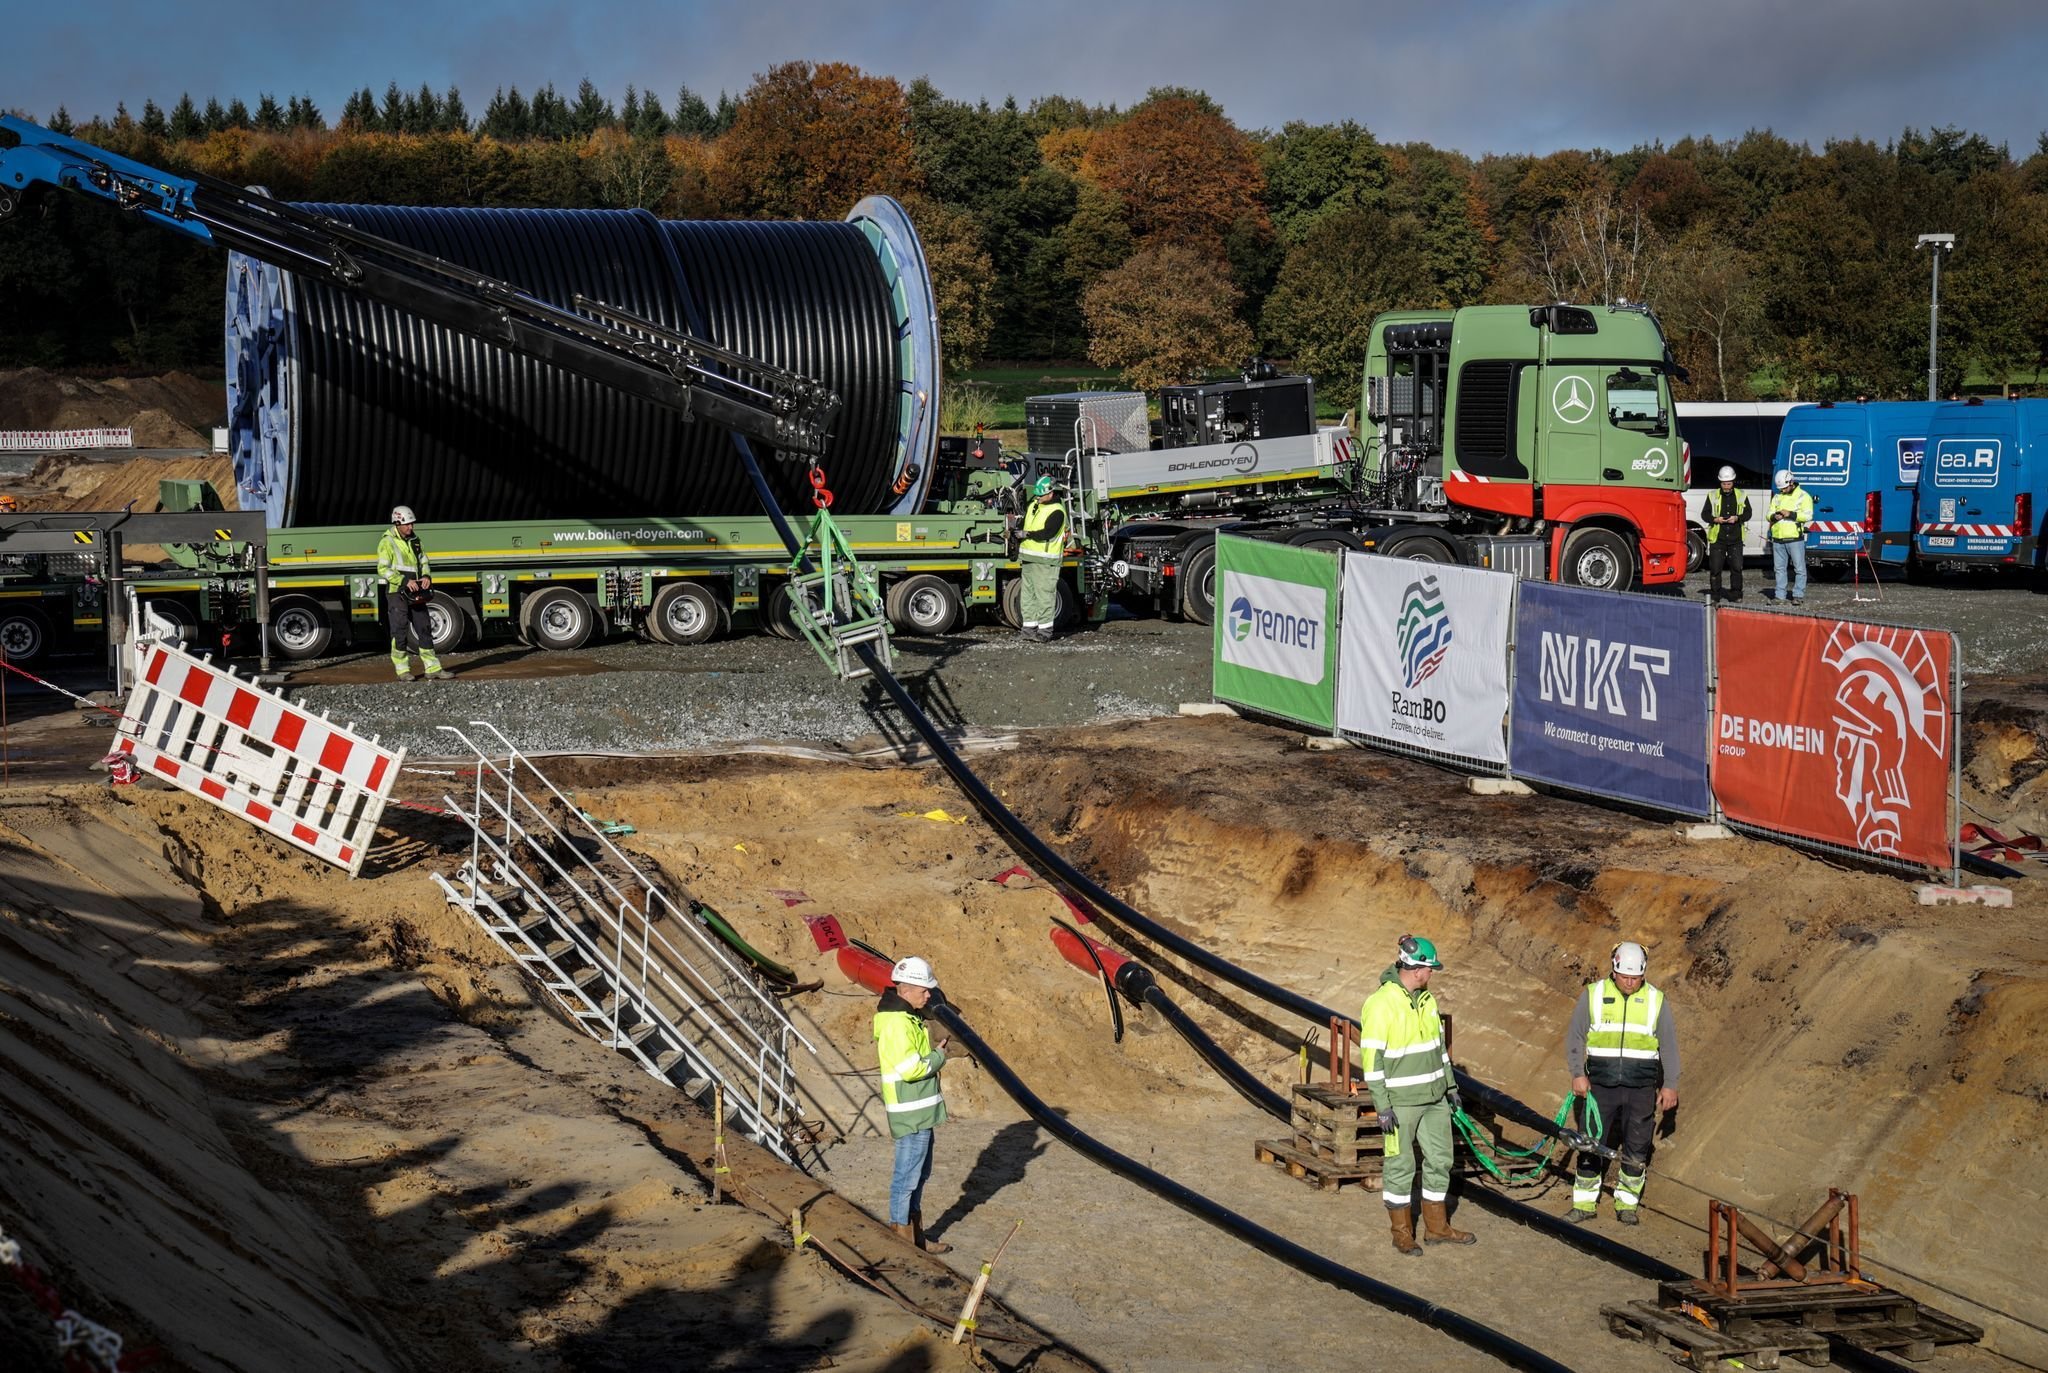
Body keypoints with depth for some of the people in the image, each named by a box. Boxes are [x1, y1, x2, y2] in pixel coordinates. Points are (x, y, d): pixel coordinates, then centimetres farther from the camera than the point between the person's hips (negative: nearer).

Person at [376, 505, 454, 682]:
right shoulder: (387, 542, -9)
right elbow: (383, 569, -16)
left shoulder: (414, 540, 12)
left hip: (415, 593, 7)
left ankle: (433, 669, 6)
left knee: (424, 629, 4)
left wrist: (426, 576, -4)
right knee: (399, 632, -3)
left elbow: (424, 562, 18)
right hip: (396, 593, -7)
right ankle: (402, 671, 5)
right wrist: (405, 581, -24)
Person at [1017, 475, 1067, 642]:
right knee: (1028, 592, 10)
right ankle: (1029, 626, 16)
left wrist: (1027, 534, -19)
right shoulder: (1033, 505, 16)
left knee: (1044, 594, -9)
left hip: (1045, 560, -9)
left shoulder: (1057, 511, -11)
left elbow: (1047, 534, -21)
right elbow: (1023, 523, 26)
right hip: (1028, 557, 9)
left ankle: (1045, 629, -6)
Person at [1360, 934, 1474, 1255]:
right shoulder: (1380, 1004, -16)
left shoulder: (1426, 999, 8)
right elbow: (1371, 1058, -16)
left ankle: (1436, 1227, 27)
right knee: (1400, 1167, 3)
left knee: (1439, 1160, 14)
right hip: (1400, 1102, -8)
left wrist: (1450, 1084, 20)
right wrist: (1382, 1107, -17)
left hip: (1434, 1097, 8)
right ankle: (1402, 1234, 15)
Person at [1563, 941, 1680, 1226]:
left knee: (1636, 1149, 5)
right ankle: (1584, 1204, 9)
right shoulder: (1594, 995, 0)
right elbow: (1575, 1036, 5)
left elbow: (1669, 1045, 8)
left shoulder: (1656, 1001, 2)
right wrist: (1577, 1074, -4)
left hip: (1641, 1090, 1)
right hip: (1601, 1086, 0)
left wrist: (1670, 1085, 5)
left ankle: (1626, 1204, 18)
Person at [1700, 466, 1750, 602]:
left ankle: (1735, 594, 9)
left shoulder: (1741, 496, 9)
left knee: (1737, 567, -1)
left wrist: (1737, 518, -11)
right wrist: (1715, 519, -13)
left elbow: (1748, 513, 9)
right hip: (1717, 538, -1)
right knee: (1715, 568, -1)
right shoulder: (1713, 496, 6)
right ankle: (1715, 595, 8)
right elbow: (1704, 514, 6)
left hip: (1735, 539, 1)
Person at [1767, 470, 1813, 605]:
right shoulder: (1777, 497, 17)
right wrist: (1773, 516, -8)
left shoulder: (1803, 496, 0)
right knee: (1779, 568, 7)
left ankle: (1799, 595, 2)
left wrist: (1791, 514, -19)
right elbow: (1768, 513, 15)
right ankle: (1780, 597, 12)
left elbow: (1808, 515, -9)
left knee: (1799, 568, -3)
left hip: (1795, 539, -5)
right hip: (1778, 539, 5)